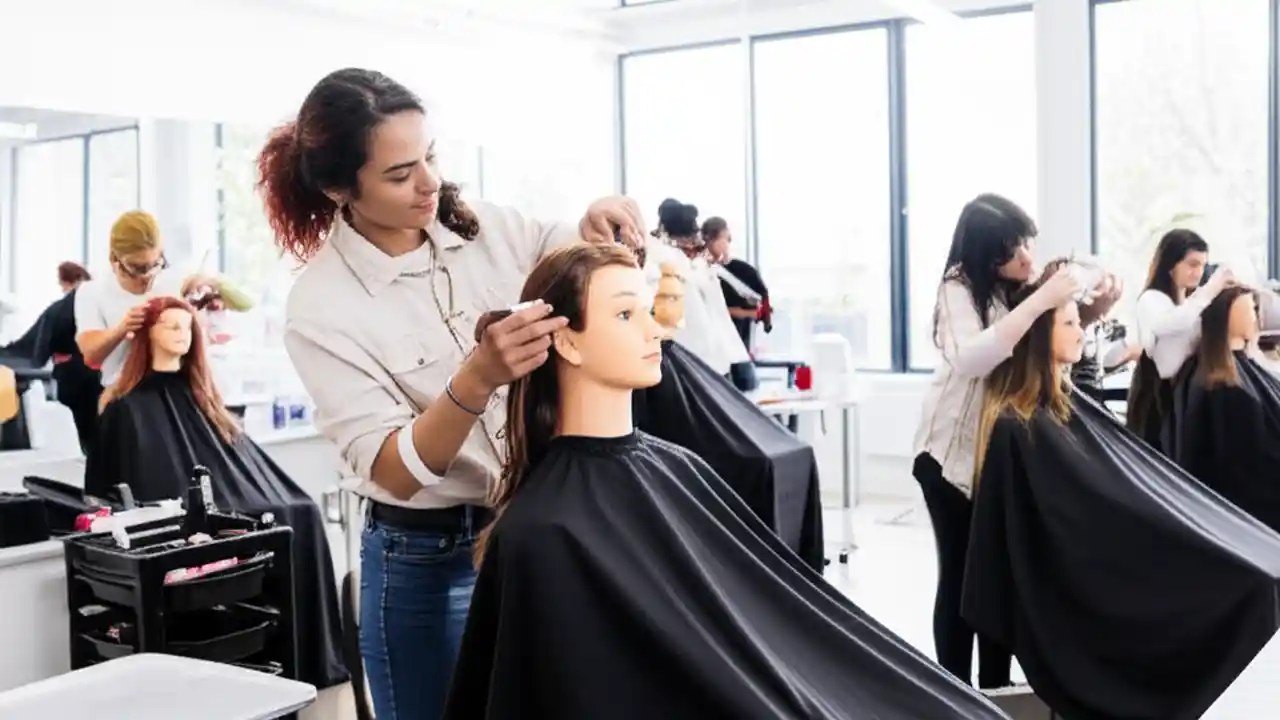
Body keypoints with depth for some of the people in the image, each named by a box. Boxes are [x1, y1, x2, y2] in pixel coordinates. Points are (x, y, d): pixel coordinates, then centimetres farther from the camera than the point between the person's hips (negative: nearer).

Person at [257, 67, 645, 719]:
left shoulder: (485, 226, -5)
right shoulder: (321, 306, -16)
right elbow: (391, 471, -21)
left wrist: (597, 225, -12)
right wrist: (478, 379, -37)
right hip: (427, 562, -4)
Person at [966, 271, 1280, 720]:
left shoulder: (1067, 404, 8)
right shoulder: (1019, 428, -20)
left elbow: (1143, 478, 8)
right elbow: (1103, 509, -20)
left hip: (1099, 567, 8)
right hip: (1082, 591, -8)